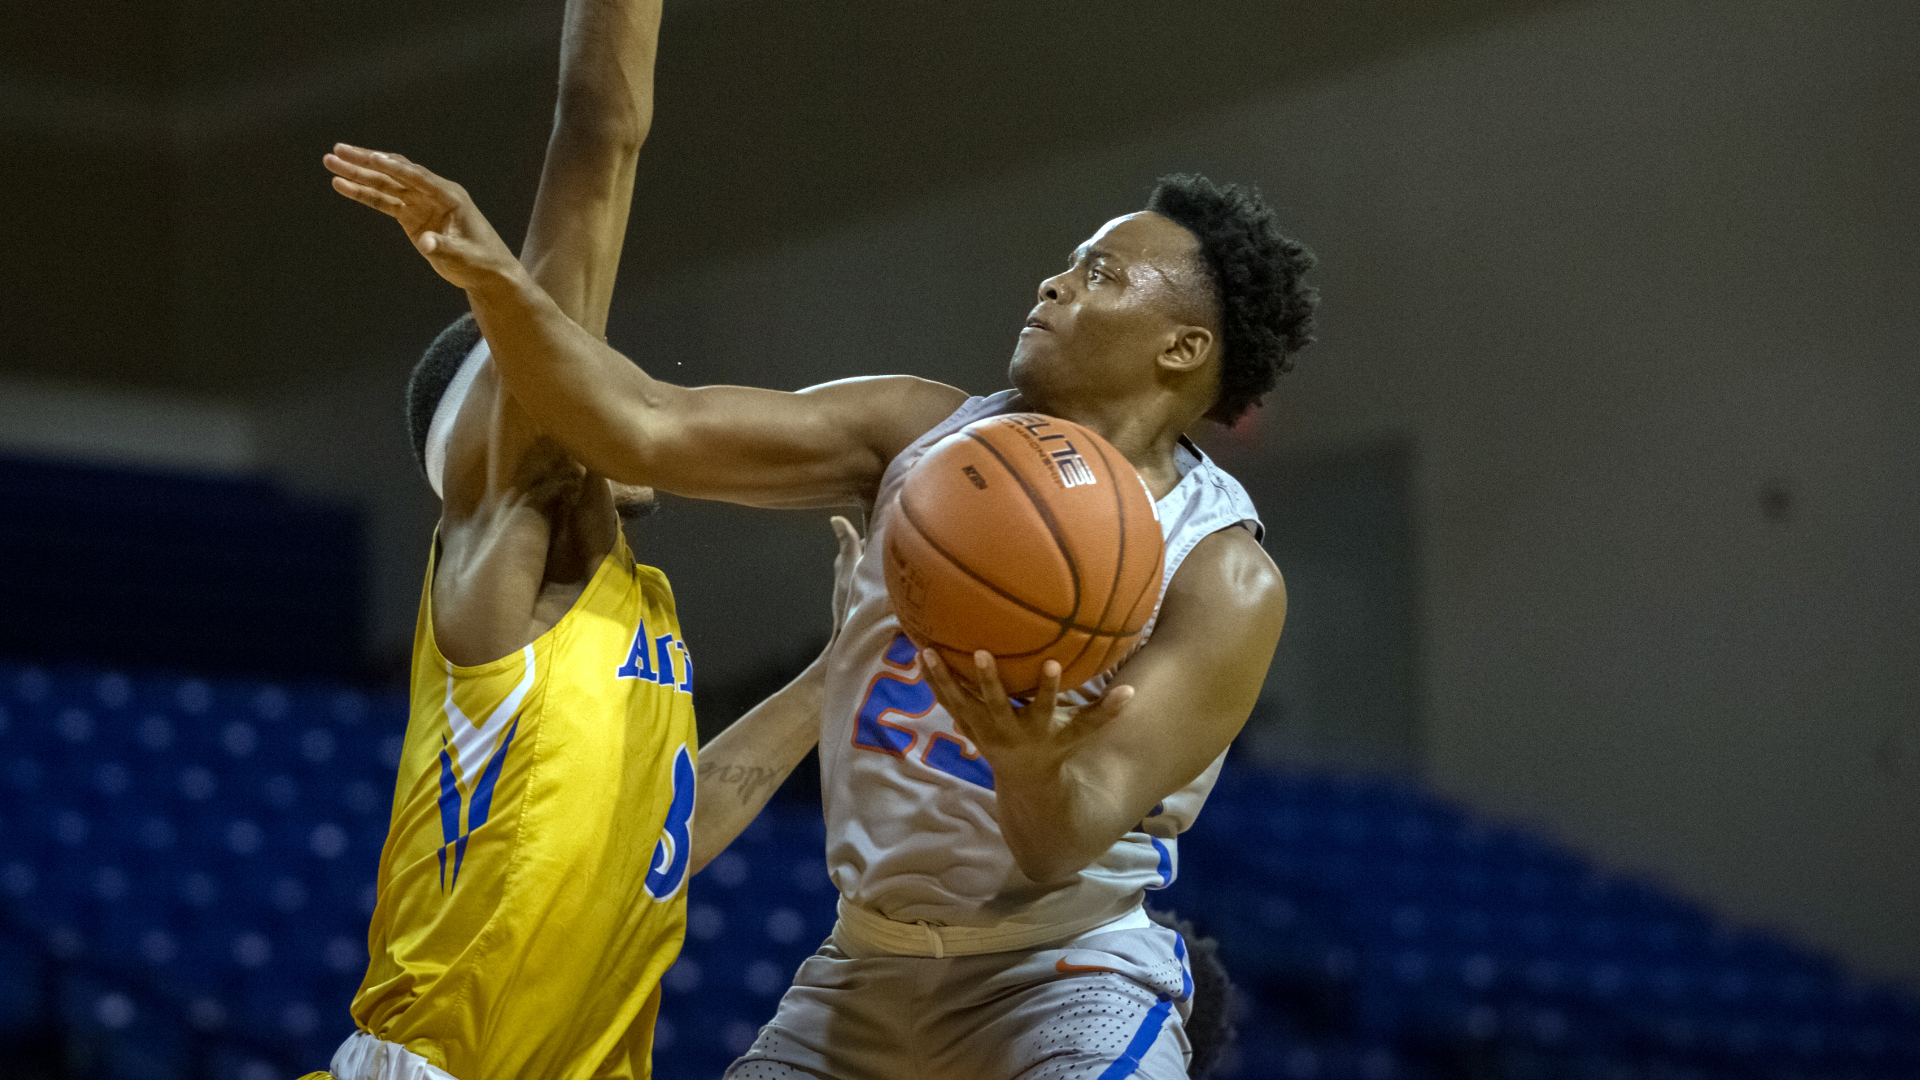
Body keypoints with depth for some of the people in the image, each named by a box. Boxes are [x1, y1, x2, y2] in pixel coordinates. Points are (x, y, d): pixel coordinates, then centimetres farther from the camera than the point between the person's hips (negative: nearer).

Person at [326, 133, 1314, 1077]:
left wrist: (1032, 762, -45)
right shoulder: (924, 434, 0)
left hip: (1064, 974, -5)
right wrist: (498, 281, -21)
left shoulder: (1226, 578, -14)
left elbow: (1067, 847, -22)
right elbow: (650, 433, -7)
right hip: (867, 969, 5)